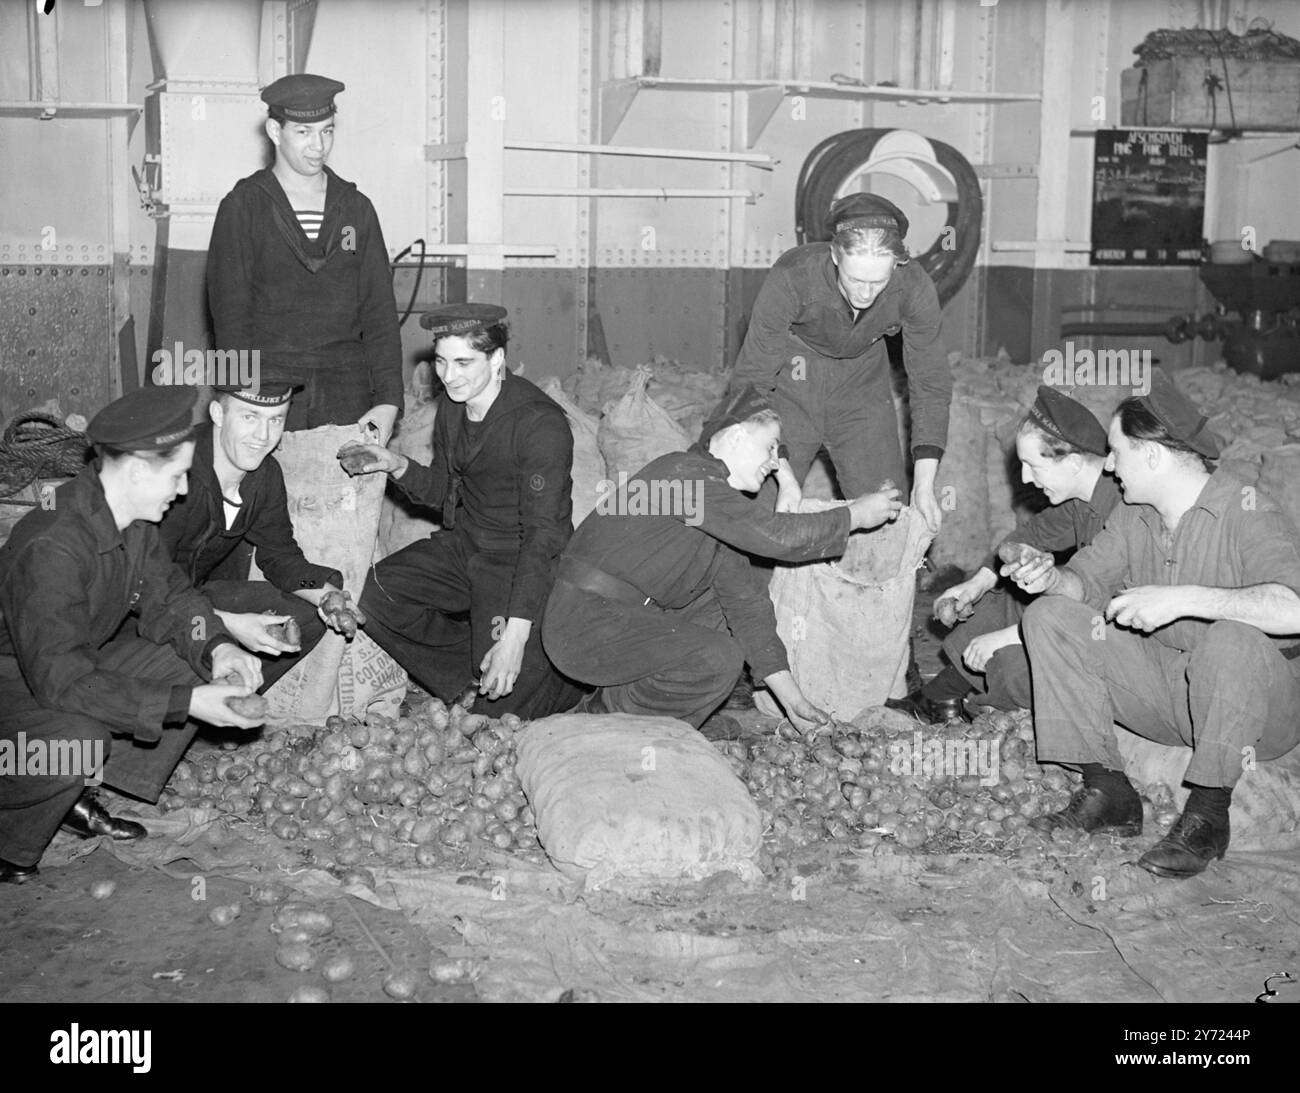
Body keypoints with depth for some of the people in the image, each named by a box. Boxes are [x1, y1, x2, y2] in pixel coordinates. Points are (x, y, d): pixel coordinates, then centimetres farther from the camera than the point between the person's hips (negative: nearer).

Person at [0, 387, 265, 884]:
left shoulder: (134, 520, -9)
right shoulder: (51, 549, -35)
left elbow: (165, 592, 5)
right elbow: (60, 677, -37)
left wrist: (216, 647, -17)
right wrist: (183, 704, -39)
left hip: (79, 653, 9)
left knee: (187, 671, -4)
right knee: (77, 737, -35)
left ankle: (77, 796, 7)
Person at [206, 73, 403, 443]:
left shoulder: (356, 208, 13)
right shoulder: (243, 206, 3)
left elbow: (380, 311, 10)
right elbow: (229, 312, -2)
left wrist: (389, 399, -1)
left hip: (346, 386, 2)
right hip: (267, 384, -2)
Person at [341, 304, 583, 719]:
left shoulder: (541, 424, -24)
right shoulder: (451, 405, 1)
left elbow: (541, 534, -27)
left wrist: (516, 634, -34)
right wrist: (396, 465, -9)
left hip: (523, 561, -8)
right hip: (464, 545, 8)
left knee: (498, 711, -15)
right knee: (370, 596, -9)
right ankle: (474, 668, 7)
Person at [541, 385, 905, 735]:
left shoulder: (722, 498, 15)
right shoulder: (684, 471, -15)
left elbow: (744, 597, 13)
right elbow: (775, 534, -23)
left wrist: (789, 695, 8)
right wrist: (855, 515, -9)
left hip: (629, 617, 10)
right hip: (585, 627, -10)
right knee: (719, 658, -23)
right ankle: (607, 714, -6)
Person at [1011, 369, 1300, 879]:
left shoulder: (1245, 512, -20)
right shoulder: (1133, 514, 3)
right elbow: (1089, 579, 8)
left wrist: (1184, 599, -35)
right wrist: (1053, 578, -15)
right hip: (1163, 690, 7)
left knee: (1233, 638, -40)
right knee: (1050, 616, -6)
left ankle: (1207, 815, -21)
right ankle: (1108, 793, -6)